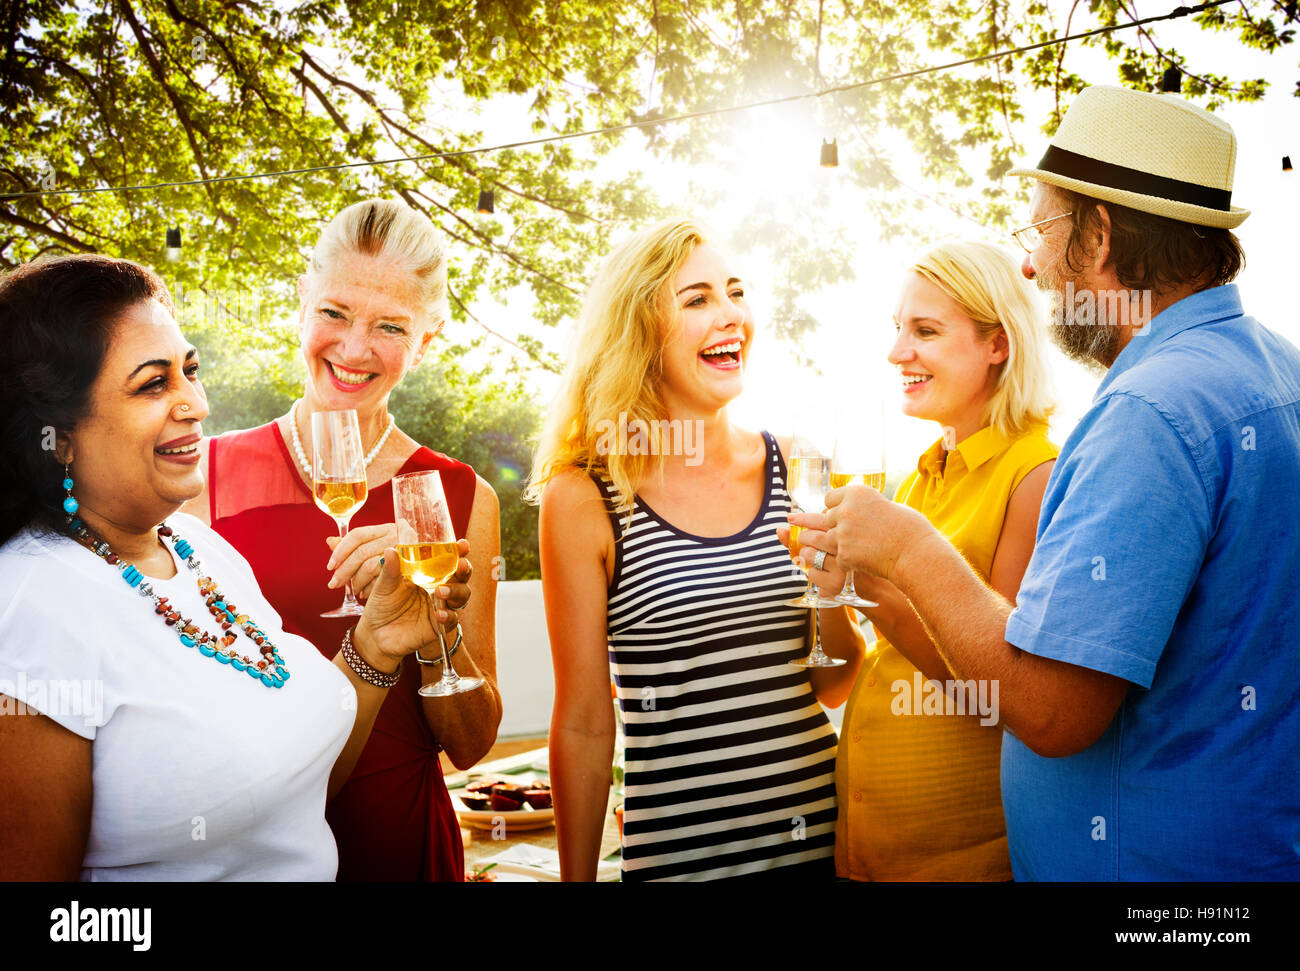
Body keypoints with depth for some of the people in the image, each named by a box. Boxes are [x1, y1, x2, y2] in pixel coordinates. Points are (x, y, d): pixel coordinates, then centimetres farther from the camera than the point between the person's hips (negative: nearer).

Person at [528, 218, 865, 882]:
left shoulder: (793, 467, 2)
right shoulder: (584, 500, -9)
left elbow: (846, 653, 9)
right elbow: (582, 726, -5)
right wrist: (577, 878, -1)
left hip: (824, 835, 4)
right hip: (680, 851, -3)